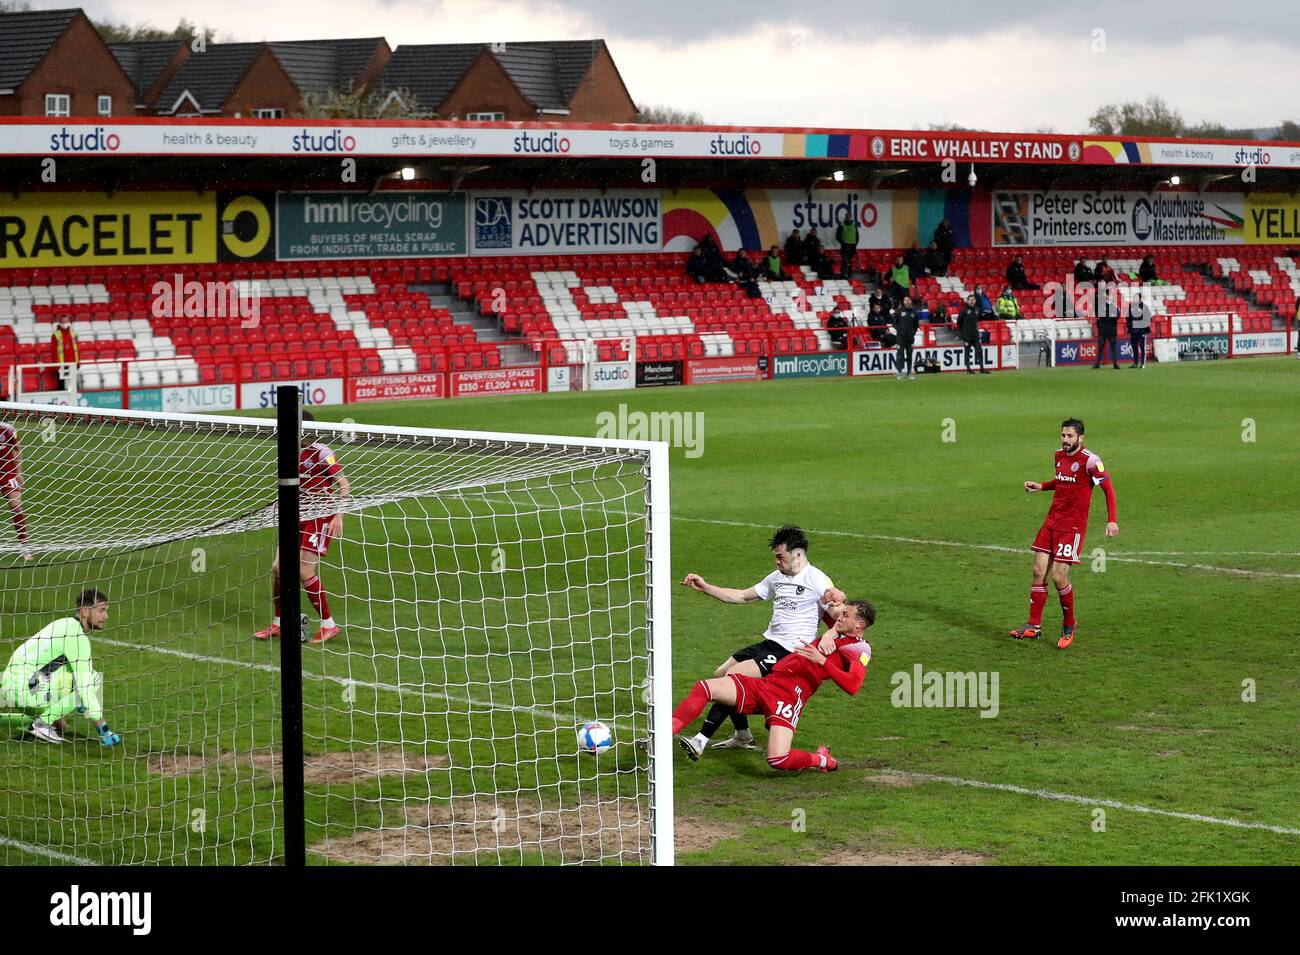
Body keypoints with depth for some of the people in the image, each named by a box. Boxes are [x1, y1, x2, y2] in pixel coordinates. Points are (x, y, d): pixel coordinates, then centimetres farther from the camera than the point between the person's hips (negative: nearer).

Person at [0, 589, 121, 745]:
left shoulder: (68, 625, 18)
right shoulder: (76, 635, -14)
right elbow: (83, 682, -19)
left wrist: (59, 717, 31)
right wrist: (102, 726, -17)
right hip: (25, 688, -10)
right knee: (94, 680, -12)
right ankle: (43, 722, -10)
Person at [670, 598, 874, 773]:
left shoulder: (860, 649, -2)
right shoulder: (836, 633, 21)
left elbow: (852, 686, -21)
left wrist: (822, 660, -24)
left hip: (791, 693, -8)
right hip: (769, 682, 8)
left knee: (778, 759, -24)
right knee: (704, 688, -8)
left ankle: (823, 761, 7)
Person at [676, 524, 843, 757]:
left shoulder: (816, 580, -11)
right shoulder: (777, 577, 15)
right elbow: (743, 596, 23)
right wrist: (705, 587, 16)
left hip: (790, 651, -9)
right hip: (770, 642, 9)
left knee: (734, 675, -22)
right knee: (721, 674, 8)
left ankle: (701, 741, -23)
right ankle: (743, 737, 21)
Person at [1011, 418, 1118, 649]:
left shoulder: (1090, 461, -13)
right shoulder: (1059, 455, 10)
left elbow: (1108, 489, -11)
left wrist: (1111, 520, -18)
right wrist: (1041, 486, 14)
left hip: (1072, 526, -7)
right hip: (1051, 522, 7)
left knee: (1059, 577, -10)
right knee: (1039, 572, 2)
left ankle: (1069, 625, 12)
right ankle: (1034, 626, 9)